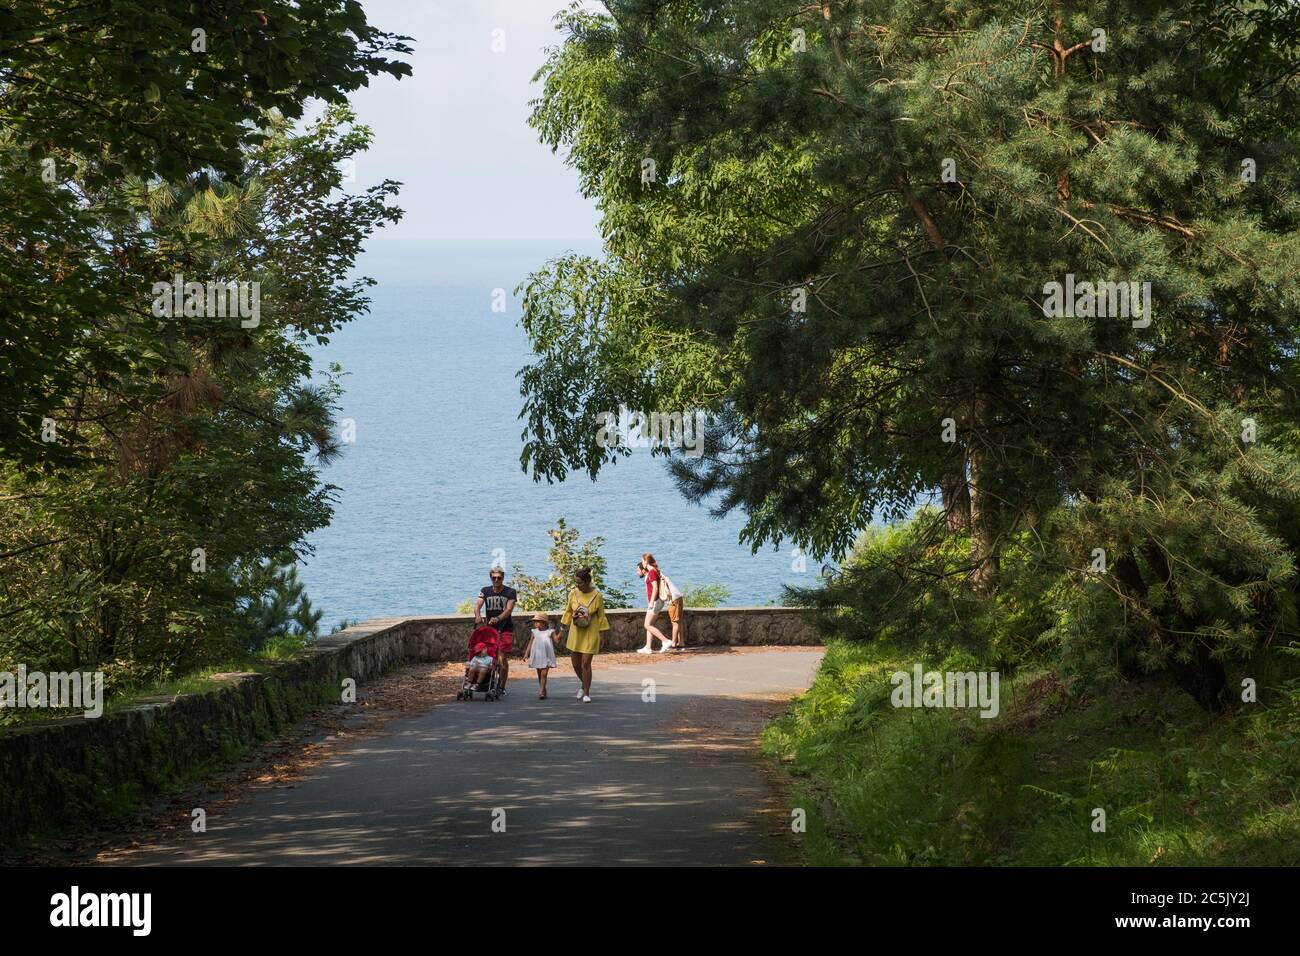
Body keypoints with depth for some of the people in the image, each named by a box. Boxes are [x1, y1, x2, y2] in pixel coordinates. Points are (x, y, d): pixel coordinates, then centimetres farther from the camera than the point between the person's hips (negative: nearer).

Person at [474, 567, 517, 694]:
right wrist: (478, 616, -31)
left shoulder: (510, 592, -2)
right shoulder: (485, 591, 5)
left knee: (503, 658, -9)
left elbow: (508, 609, -15)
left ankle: (502, 687, -3)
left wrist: (497, 618, -34)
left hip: (505, 628, -3)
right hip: (490, 628, 3)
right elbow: (477, 605, -8)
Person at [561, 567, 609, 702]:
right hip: (575, 632, 4)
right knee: (576, 663, 8)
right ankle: (584, 685, 34)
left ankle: (586, 693, 6)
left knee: (586, 663, -7)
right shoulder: (573, 593, -2)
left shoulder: (597, 596, -11)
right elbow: (569, 612, 9)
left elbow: (601, 617, -3)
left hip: (590, 634, -4)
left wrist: (602, 636, -3)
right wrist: (565, 633, 10)